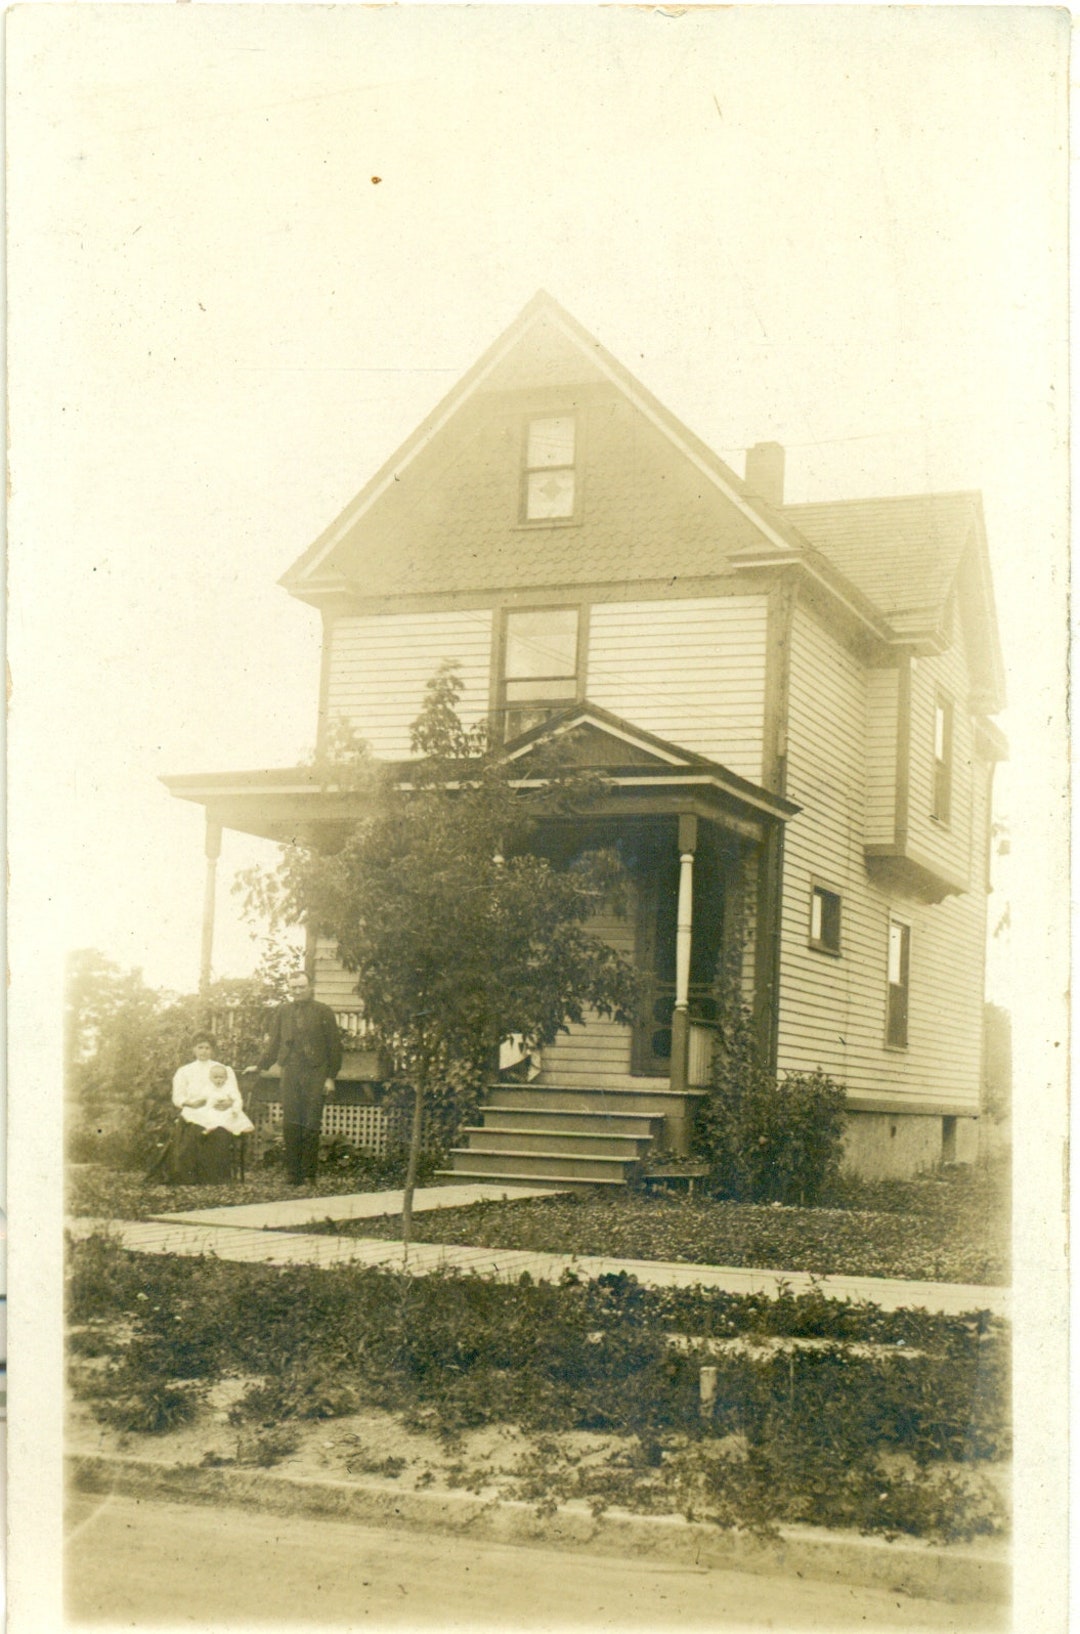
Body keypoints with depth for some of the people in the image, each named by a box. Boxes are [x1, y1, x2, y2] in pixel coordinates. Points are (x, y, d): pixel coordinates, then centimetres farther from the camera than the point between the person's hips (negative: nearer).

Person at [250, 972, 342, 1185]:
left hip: (315, 1073, -3)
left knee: (311, 1125, -4)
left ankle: (309, 1173, 2)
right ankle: (293, 1174, 5)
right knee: (290, 1124, 0)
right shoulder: (283, 1011, 13)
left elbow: (334, 1045, 3)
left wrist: (331, 1077, -2)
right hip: (290, 1073, 3)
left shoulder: (323, 1011, 5)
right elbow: (274, 1042, 18)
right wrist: (261, 1066, 9)